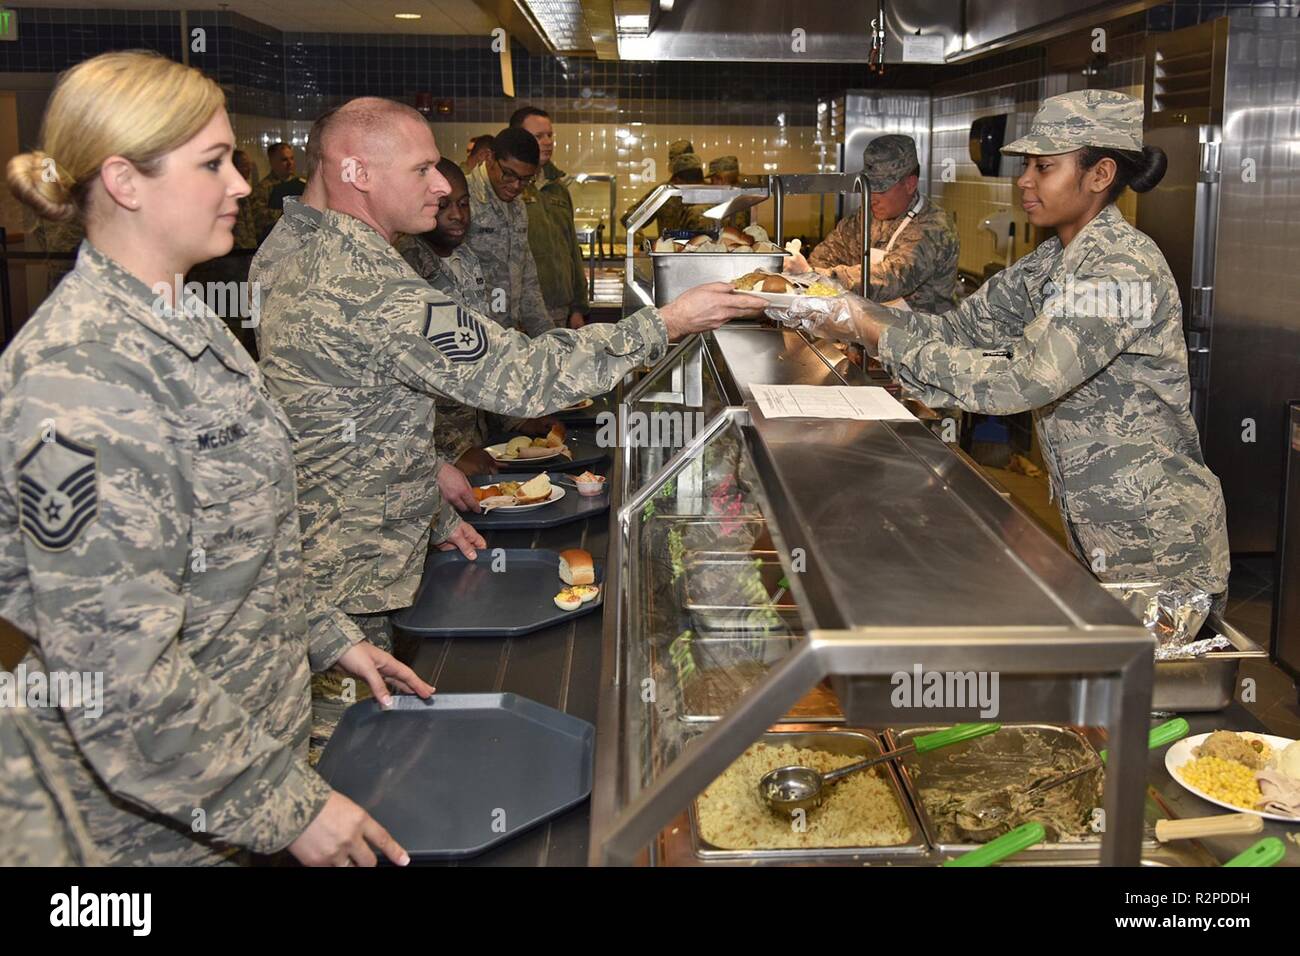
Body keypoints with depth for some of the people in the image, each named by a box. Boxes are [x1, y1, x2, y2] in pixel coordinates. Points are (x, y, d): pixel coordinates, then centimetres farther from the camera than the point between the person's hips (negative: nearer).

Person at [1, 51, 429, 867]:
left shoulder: (181, 323, 4)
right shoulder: (78, 380, -26)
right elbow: (115, 670, -27)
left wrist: (328, 638, 13)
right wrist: (287, 807, -21)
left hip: (251, 738, 8)